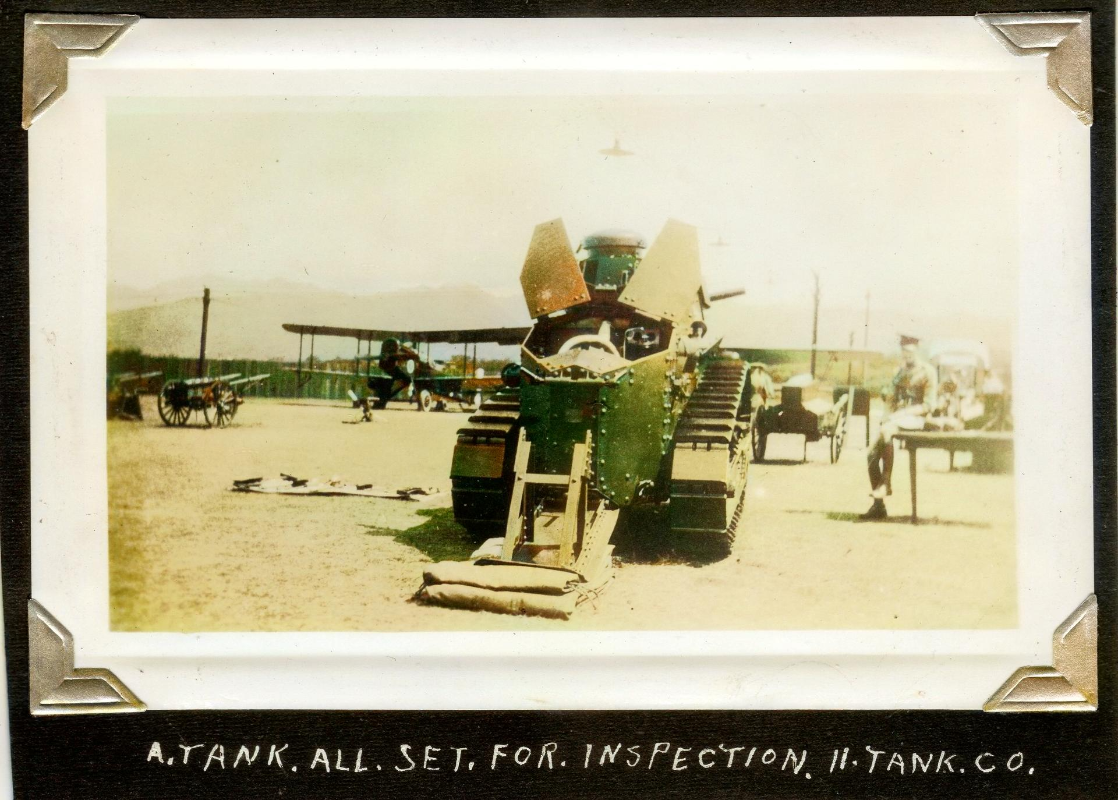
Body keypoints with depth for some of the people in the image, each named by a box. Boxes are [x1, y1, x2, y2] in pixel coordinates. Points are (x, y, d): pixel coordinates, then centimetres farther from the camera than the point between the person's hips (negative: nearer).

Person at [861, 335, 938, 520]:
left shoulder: (927, 371, -3)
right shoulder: (900, 371, 18)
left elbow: (929, 405, -10)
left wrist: (903, 413, -19)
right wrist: (891, 414, 2)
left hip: (916, 418, -7)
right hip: (897, 417, 7)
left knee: (886, 431, -38)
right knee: (872, 455, -11)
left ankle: (886, 483, -30)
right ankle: (878, 505, -6)